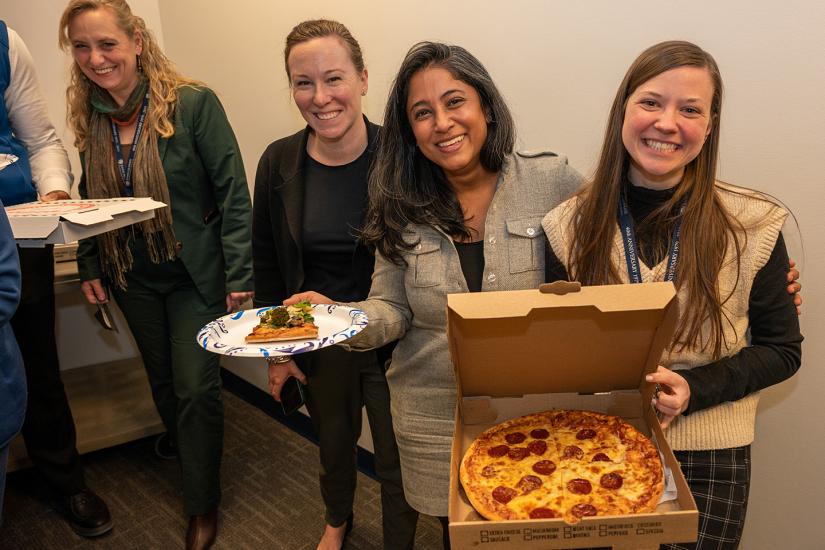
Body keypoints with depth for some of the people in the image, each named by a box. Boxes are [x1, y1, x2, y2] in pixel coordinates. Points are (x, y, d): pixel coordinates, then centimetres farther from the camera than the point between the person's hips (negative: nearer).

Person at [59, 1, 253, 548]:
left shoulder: (194, 103, -16)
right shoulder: (89, 118, 0)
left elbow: (233, 192, -16)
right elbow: (91, 198, 12)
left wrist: (238, 275, -18)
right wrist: (89, 267, 7)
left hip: (194, 273, -5)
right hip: (132, 277, 5)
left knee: (196, 388, -2)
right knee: (163, 381, 19)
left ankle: (203, 506, 17)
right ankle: (182, 451, 45)